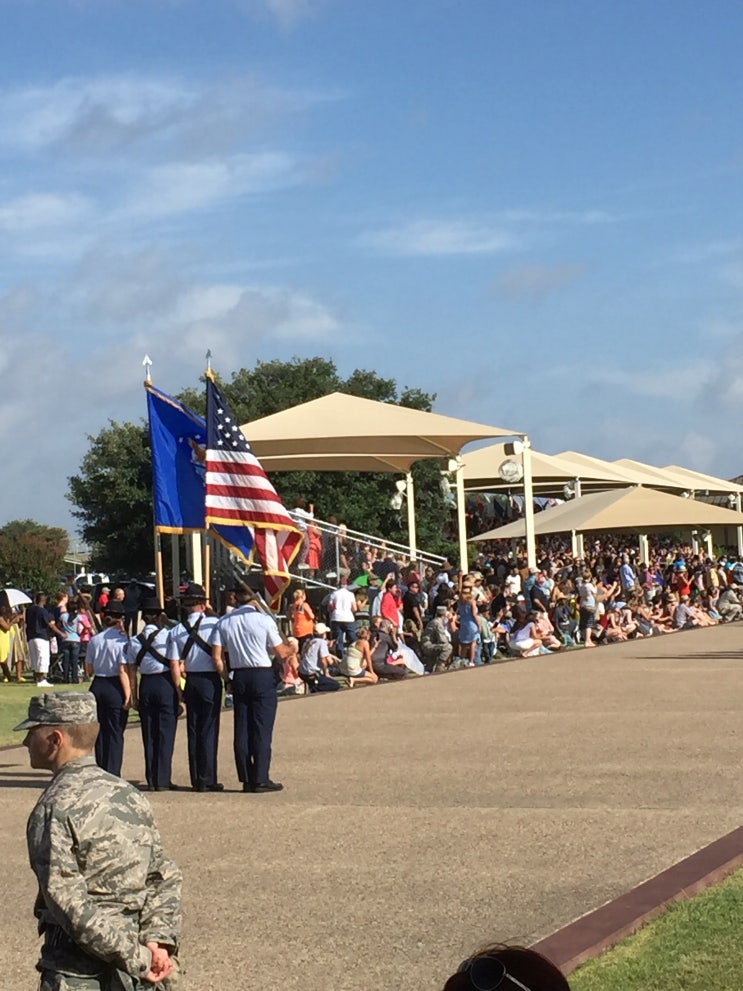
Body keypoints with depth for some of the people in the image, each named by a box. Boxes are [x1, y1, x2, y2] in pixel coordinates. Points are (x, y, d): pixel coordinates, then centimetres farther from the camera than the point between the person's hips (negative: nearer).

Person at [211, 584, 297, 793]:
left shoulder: (224, 622, 4)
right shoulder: (264, 619, -8)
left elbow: (216, 657, -2)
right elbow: (281, 653, -3)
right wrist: (292, 648, 18)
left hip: (239, 676, 4)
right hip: (262, 675, -4)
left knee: (242, 728, 8)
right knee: (262, 728, -1)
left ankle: (246, 779, 9)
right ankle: (260, 779, -2)